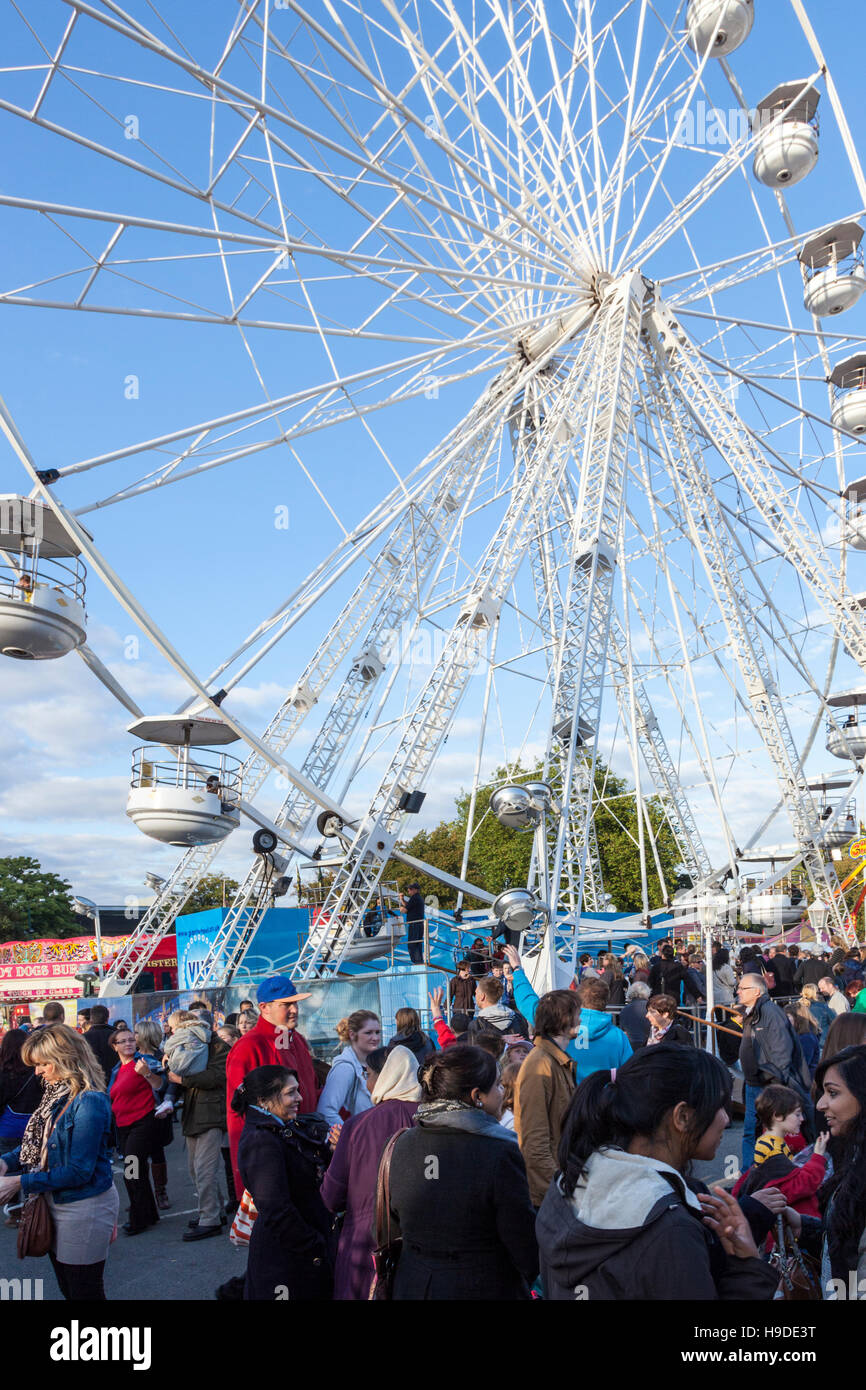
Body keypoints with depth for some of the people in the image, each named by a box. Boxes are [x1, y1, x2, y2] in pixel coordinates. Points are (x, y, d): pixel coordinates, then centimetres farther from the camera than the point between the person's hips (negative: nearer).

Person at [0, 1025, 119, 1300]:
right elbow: (36, 1143, 9)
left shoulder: (90, 1102, -25)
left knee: (84, 1292, 8)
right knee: (67, 1288, 22)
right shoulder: (56, 1094, 2)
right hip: (56, 1203, 8)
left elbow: (80, 1171, -24)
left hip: (85, 1206, -8)